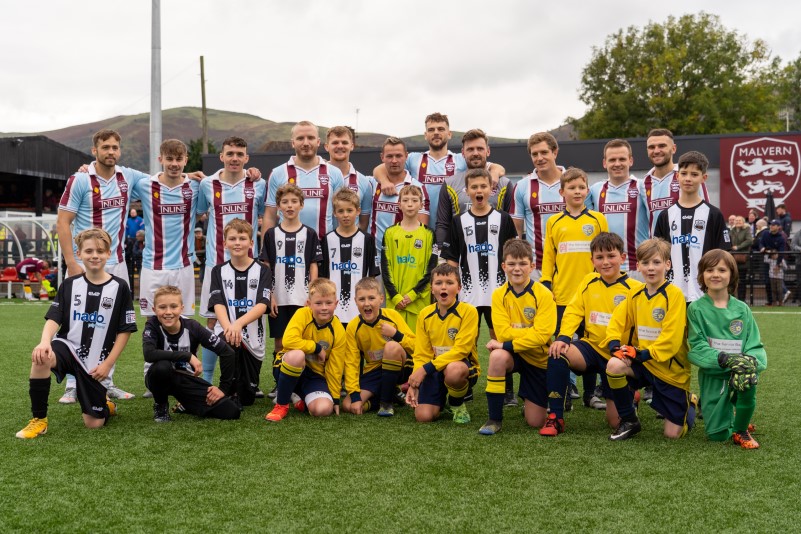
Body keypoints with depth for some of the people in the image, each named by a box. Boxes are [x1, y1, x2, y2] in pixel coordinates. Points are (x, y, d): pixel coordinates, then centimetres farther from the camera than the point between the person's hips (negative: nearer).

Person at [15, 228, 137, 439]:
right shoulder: (69, 285, 1)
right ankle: (39, 420, -18)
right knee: (41, 358, -36)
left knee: (94, 424, -3)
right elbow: (54, 319, -6)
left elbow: (125, 330, -2)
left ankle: (106, 403, 35)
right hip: (68, 347, 1)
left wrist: (107, 363, -7)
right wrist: (45, 342, -27)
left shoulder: (119, 287, -4)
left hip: (96, 362, -1)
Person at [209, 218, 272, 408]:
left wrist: (238, 323, -29)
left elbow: (262, 305, -11)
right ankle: (231, 394, -16)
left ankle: (240, 394, 40)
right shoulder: (219, 271, 7)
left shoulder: (262, 270, 2)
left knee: (248, 397, 1)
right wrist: (228, 327, -28)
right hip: (226, 330, 0)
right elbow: (218, 304, -7)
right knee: (230, 342, -39)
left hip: (253, 337, 0)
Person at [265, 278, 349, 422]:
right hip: (291, 368, -2)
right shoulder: (302, 315, -16)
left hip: (316, 375, 2)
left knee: (324, 409, -27)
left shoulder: (338, 331, -8)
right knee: (297, 355, -38)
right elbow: (288, 341, -32)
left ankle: (304, 401, 12)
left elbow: (335, 368, -1)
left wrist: (335, 398, 1)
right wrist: (317, 347, -21)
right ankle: (281, 404, -17)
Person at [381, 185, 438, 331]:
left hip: (420, 300, -1)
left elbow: (431, 269, 0)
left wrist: (413, 294, -9)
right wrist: (395, 296, -7)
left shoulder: (428, 234, 4)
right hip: (394, 300, 1)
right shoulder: (390, 233, 7)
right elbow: (385, 267, 4)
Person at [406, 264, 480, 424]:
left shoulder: (468, 312, -13)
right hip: (435, 370, 4)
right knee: (423, 416, -17)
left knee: (453, 371, -40)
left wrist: (425, 369, -25)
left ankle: (457, 404, -6)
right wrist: (414, 383, -11)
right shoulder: (425, 314, 2)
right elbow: (421, 355, 4)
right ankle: (443, 399, 19)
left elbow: (460, 350, -20)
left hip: (464, 366, -3)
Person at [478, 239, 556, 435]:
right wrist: (529, 333, -23)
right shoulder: (499, 295, -8)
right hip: (513, 354, 1)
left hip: (538, 359, -1)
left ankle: (528, 402, 37)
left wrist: (506, 344, -26)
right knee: (497, 356, -37)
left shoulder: (543, 294, -15)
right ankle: (494, 419, -21)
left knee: (535, 422, -3)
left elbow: (541, 336, -23)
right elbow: (503, 332, -15)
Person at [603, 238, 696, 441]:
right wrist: (615, 345, -15)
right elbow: (618, 321, 3)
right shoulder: (634, 295, 3)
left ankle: (688, 403, 36)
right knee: (614, 365, -30)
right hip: (643, 362, 4)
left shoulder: (674, 294, -15)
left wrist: (646, 354, -25)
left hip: (670, 367, -4)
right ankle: (629, 421, -7)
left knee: (673, 433, -1)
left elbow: (672, 336, -21)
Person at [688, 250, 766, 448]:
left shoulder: (742, 309, 3)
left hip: (737, 371, 1)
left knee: (748, 376, -36)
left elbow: (755, 345, -1)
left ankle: (741, 429, -8)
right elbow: (697, 347, -10)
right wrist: (725, 359, -27)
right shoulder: (696, 309, -2)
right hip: (711, 375, -1)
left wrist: (752, 361, -24)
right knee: (717, 435, -3)